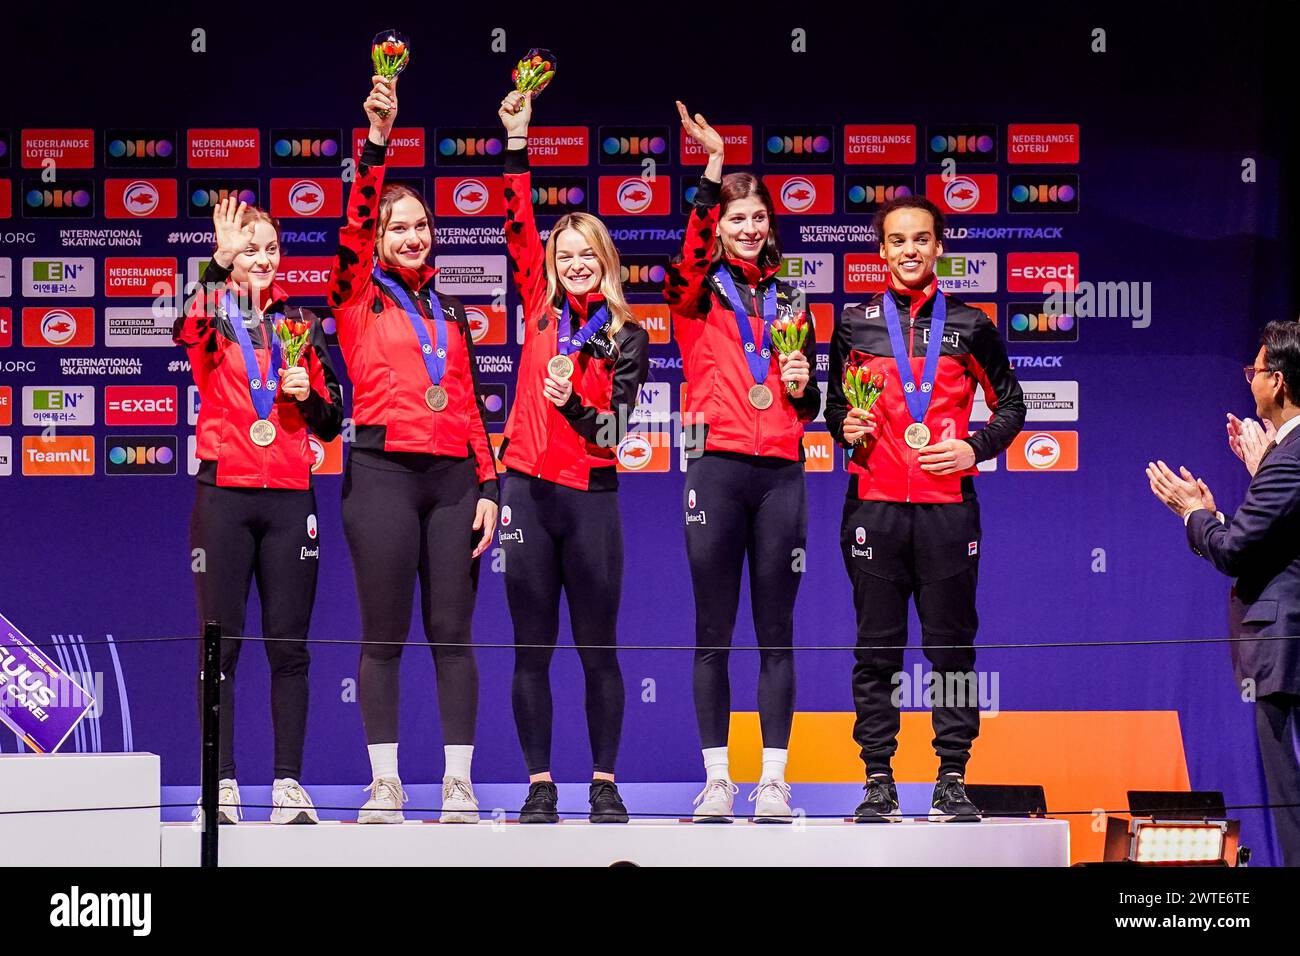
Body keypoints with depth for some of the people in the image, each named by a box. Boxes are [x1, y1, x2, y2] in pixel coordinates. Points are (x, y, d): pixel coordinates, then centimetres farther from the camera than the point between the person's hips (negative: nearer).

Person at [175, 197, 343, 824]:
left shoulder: (302, 325, 12)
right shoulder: (209, 319, 3)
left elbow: (331, 423, 14)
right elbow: (182, 322, -24)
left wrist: (307, 395, -5)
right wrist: (221, 261, -26)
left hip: (289, 496, 2)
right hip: (224, 493, -2)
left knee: (289, 647, 1)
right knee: (221, 645, -1)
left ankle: (289, 785, 4)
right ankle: (223, 786, 3)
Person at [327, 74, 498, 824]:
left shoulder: (450, 315, 19)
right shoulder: (358, 299, 8)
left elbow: (471, 405, 16)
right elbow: (355, 223, -8)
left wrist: (487, 487, 7)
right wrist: (376, 142, -17)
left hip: (454, 476, 3)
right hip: (384, 471, -3)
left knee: (453, 632, 1)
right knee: (384, 634, -2)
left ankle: (459, 782, 3)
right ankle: (386, 784, 2)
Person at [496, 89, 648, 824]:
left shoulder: (628, 340, 3)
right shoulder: (541, 312, 8)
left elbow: (612, 428, -5)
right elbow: (519, 226, 5)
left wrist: (571, 403, -24)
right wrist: (518, 143, -1)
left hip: (591, 497, -2)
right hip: (529, 491, 2)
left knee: (598, 647, 1)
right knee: (533, 648, 3)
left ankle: (605, 785, 8)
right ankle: (540, 785, 7)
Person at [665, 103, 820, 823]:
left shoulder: (789, 301, 17)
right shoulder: (697, 295, 7)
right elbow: (692, 246, -16)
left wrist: (801, 386, -1)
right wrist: (712, 168, -23)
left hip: (781, 471, 3)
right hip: (717, 467, -3)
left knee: (776, 629, 2)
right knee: (713, 631, -1)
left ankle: (774, 780, 4)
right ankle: (716, 780, 3)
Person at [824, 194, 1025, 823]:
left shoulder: (969, 325, 8)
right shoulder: (856, 323, 10)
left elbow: (1010, 404, 15)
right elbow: (834, 405, 18)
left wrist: (976, 448, -2)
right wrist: (845, 428, -3)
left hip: (947, 505, 0)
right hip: (874, 506, 0)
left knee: (952, 647, 0)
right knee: (876, 650, 1)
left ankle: (952, 781, 6)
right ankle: (879, 783, 5)